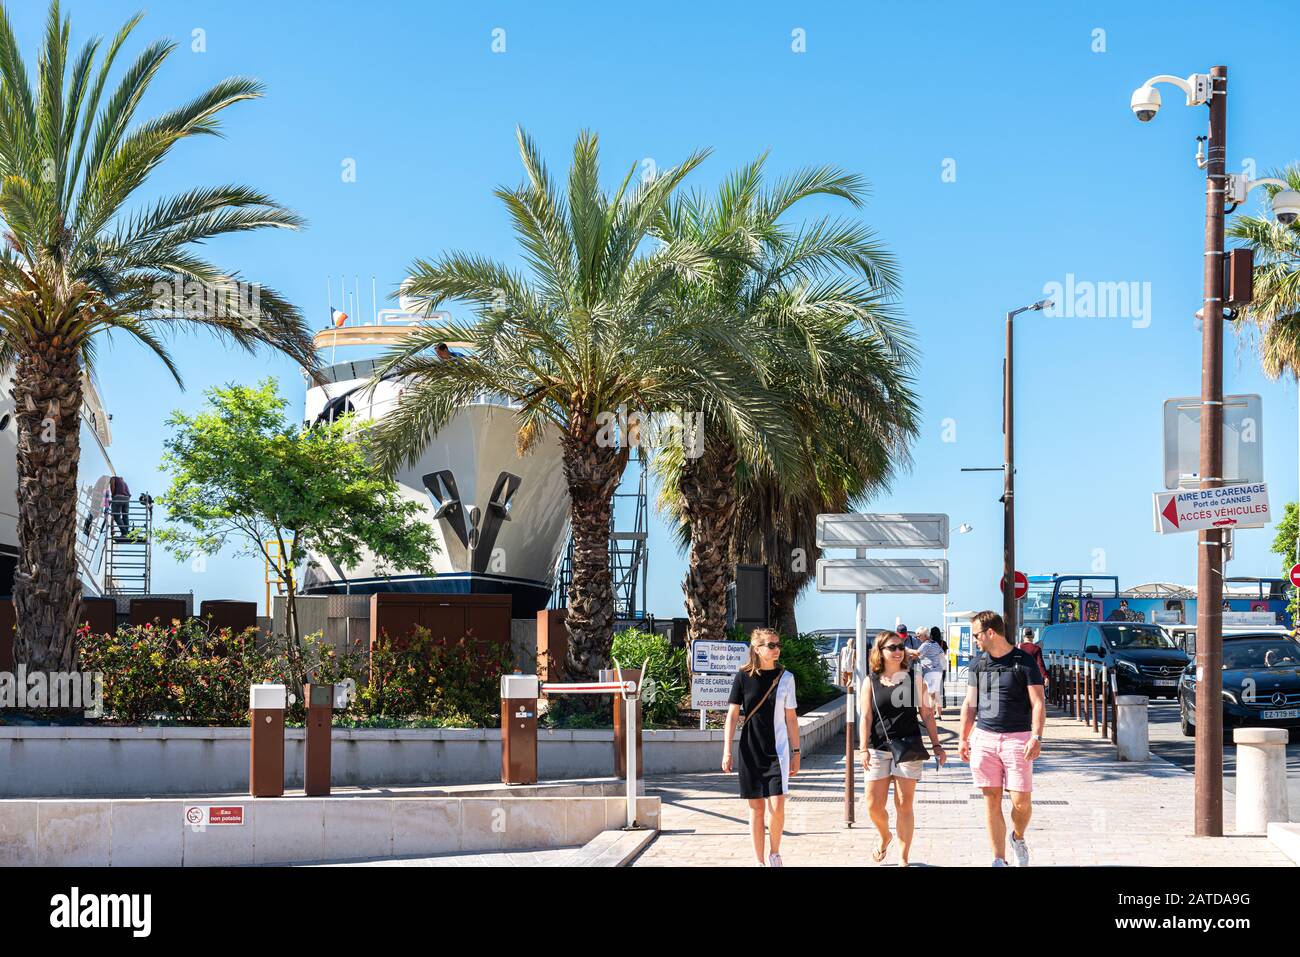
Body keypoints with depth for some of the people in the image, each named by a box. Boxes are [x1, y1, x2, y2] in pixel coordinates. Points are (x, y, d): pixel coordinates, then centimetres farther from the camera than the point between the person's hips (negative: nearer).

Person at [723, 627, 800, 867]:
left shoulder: (785, 677, 1)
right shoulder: (743, 677, -2)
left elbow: (791, 718, 6)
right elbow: (732, 715, 0)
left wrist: (796, 752, 6)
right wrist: (727, 751, -4)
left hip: (778, 750, 0)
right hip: (751, 751, 0)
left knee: (776, 806, -10)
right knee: (756, 807, 5)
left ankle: (775, 853, 14)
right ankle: (760, 861, 14)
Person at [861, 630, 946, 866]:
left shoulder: (914, 678, 4)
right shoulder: (871, 681, 4)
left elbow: (926, 713, 7)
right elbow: (866, 717, 1)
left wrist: (936, 745, 5)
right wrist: (864, 749, -8)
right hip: (879, 748, 1)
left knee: (904, 805, 0)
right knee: (874, 806, 1)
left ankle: (903, 858, 9)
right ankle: (885, 836, 33)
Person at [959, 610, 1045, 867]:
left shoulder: (1024, 662, -3)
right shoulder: (978, 663, 11)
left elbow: (1038, 703, -5)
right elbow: (969, 704, 17)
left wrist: (1037, 737, -16)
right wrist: (963, 739, 13)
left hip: (1017, 737, -4)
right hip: (984, 737, 4)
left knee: (1021, 801, -6)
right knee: (992, 800, 1)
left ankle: (1018, 838, 25)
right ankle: (999, 860, 8)